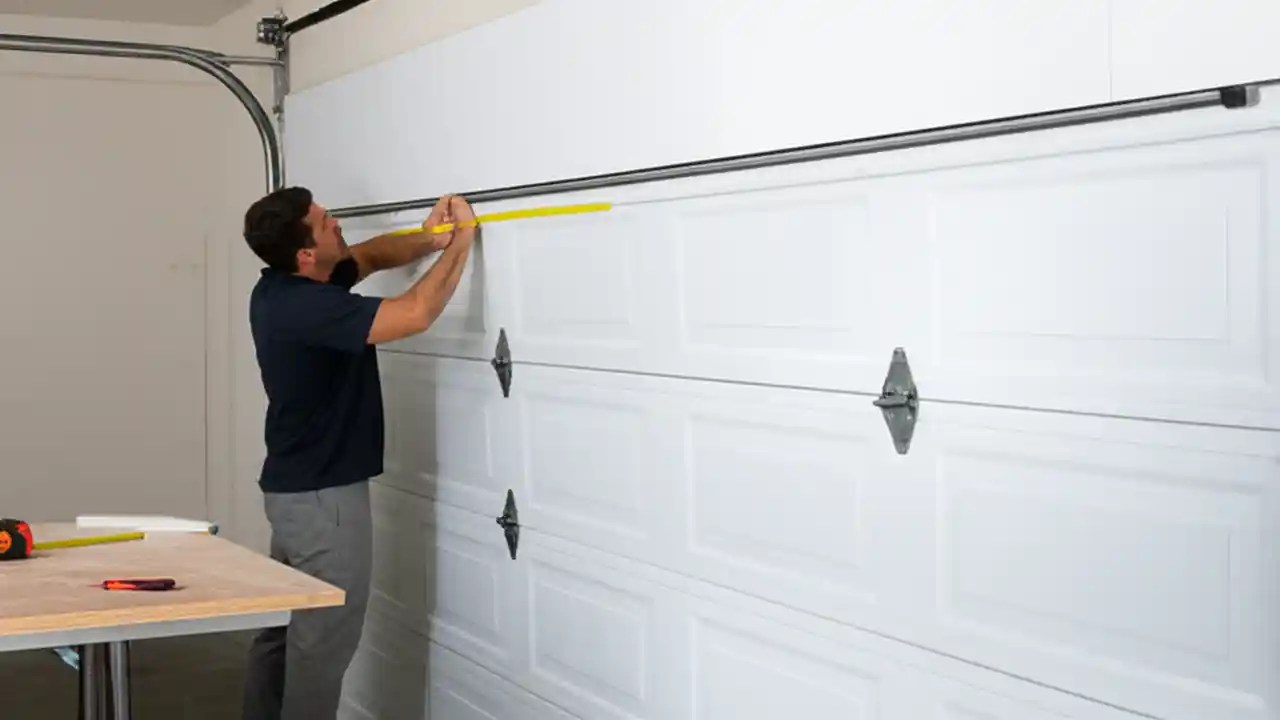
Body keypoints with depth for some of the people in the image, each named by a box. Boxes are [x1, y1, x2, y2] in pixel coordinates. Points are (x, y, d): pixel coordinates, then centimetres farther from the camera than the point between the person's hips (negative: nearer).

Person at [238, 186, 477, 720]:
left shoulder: (284, 288, 4)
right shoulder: (308, 308, -25)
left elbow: (370, 256, 16)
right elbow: (416, 314, -29)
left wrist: (427, 240, -3)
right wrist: (461, 241, -17)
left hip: (293, 490, 10)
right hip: (323, 497, -10)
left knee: (284, 627, 17)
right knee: (323, 639, 0)